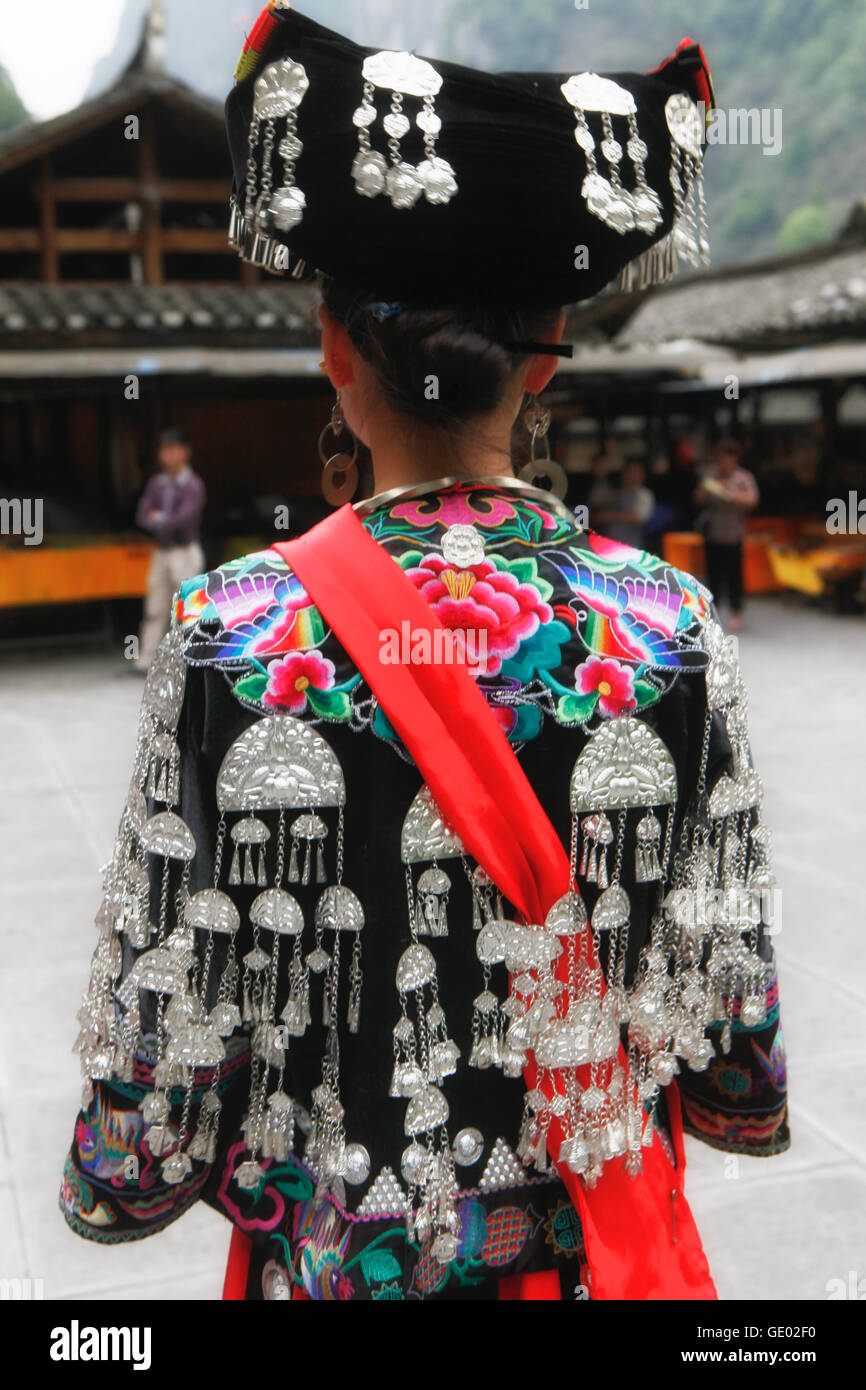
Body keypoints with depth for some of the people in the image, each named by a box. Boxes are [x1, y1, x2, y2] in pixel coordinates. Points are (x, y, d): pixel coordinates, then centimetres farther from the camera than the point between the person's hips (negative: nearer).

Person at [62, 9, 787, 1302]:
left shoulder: (235, 636, -20)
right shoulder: (671, 627, -15)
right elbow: (745, 1086, -7)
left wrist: (118, 1178, 7)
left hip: (333, 1254, -1)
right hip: (609, 1247, 2)